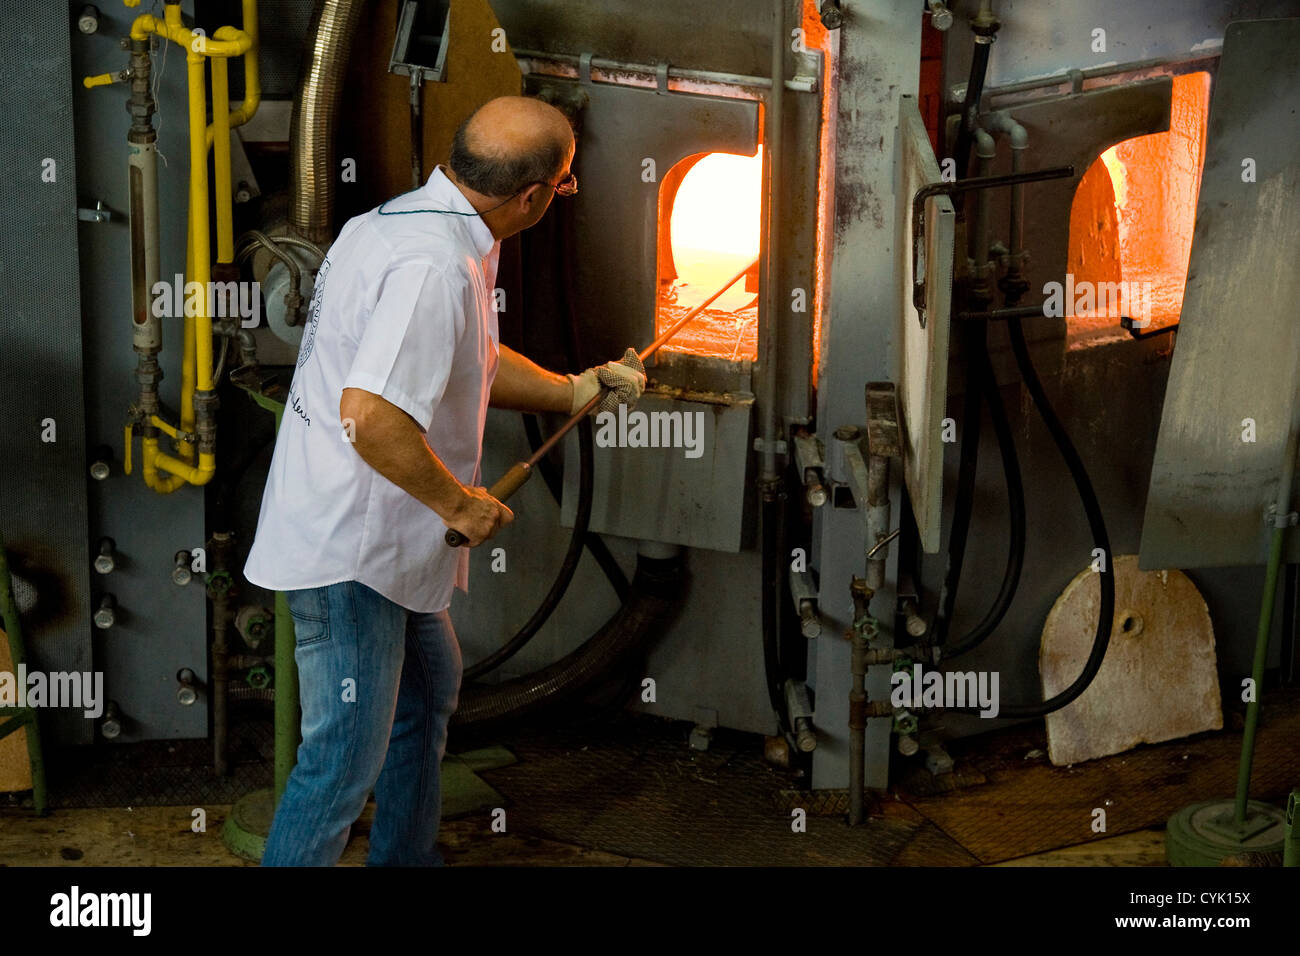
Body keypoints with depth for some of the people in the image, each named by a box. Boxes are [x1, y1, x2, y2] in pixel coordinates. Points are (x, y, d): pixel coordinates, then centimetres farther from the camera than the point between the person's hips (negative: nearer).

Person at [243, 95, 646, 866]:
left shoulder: (409, 222, 8)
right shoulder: (436, 266, -26)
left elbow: (471, 362, 24)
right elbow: (369, 414, -35)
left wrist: (577, 390, 26)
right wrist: (459, 504, -22)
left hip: (381, 537, 11)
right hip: (348, 549, -11)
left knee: (429, 686, 27)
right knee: (346, 757, -3)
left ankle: (409, 856, 44)